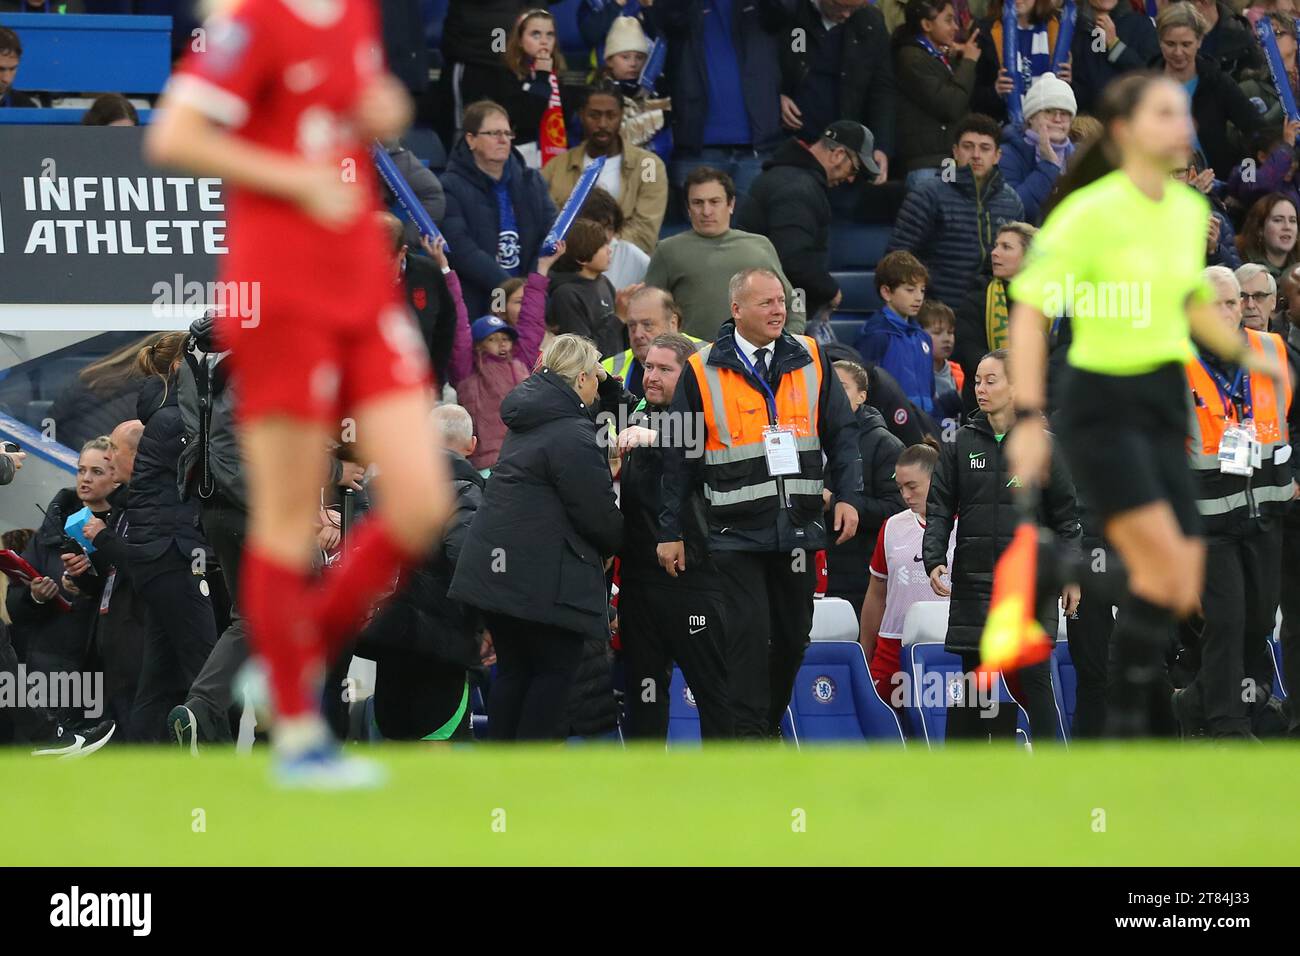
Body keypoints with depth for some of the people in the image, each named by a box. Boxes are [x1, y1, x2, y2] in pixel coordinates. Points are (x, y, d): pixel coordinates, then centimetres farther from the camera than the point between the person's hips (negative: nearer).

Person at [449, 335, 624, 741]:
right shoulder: (573, 436, -15)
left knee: (514, 671, 13)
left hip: (495, 568, 9)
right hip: (545, 579, -9)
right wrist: (616, 544, 6)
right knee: (554, 671, -1)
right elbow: (597, 513, -13)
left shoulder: (528, 423, 14)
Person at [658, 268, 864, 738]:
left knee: (793, 634, 9)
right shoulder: (703, 372, -1)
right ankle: (749, 734, -7)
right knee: (748, 632, -11)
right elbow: (679, 456, 4)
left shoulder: (810, 359, 7)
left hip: (798, 526, 3)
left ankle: (770, 724, 23)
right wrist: (671, 532, 3)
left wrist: (848, 496, -3)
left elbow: (841, 432, 10)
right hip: (738, 530, -3)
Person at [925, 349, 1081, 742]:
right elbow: (939, 507, 7)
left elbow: (1066, 514, 4)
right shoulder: (962, 444, 8)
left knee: (1034, 675, -5)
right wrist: (934, 560, -7)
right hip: (975, 580, 3)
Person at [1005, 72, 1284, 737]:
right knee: (1165, 564, -20)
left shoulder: (1190, 210, 9)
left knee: (1182, 586, -1)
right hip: (1102, 403, -7)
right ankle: (1124, 719, -11)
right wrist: (1027, 419, -19)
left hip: (1164, 406, 7)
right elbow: (1029, 312, -13)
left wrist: (1244, 354, 17)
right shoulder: (1090, 213, -13)